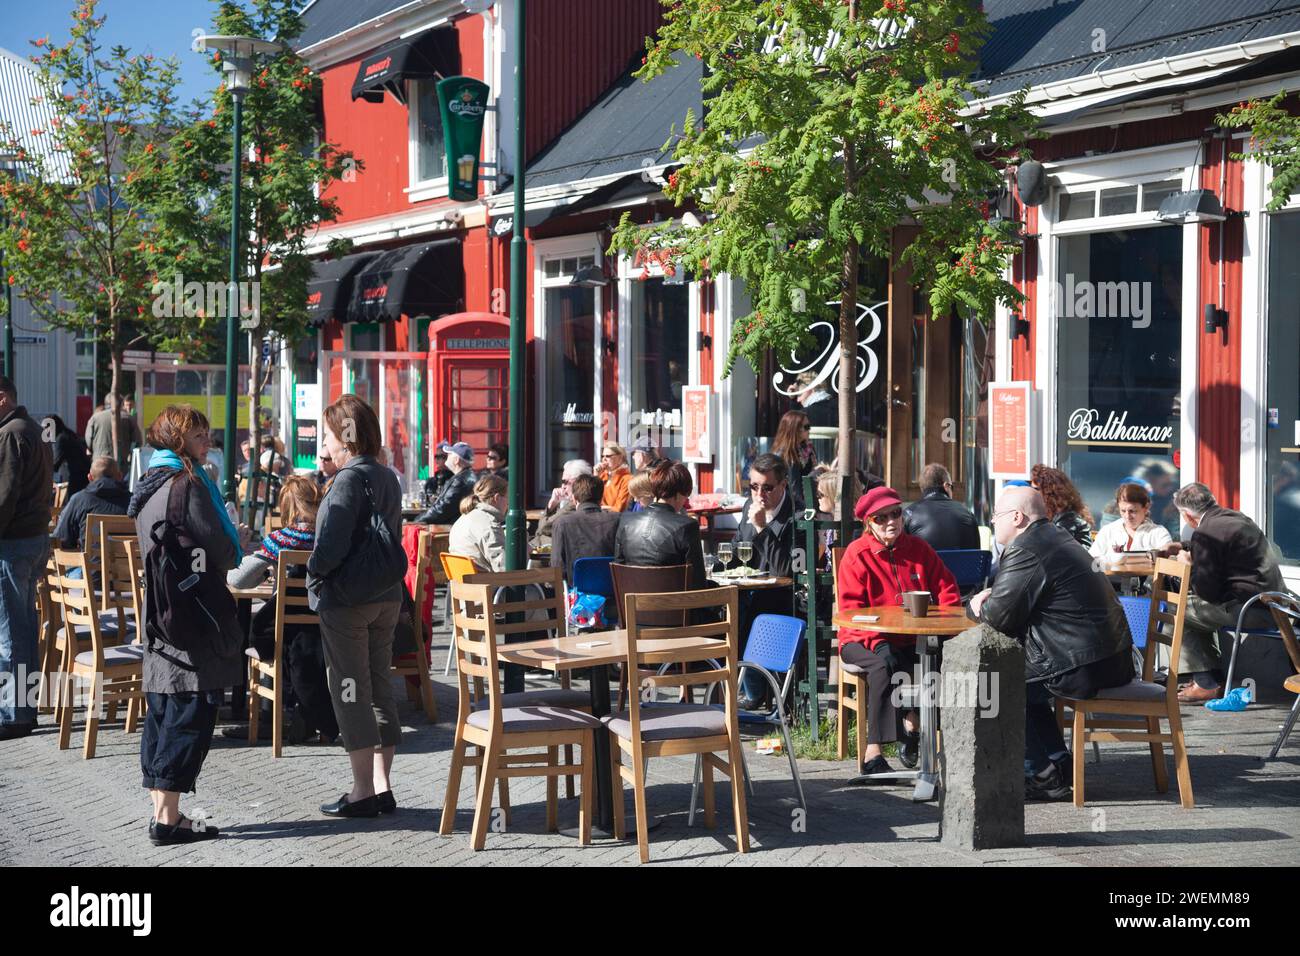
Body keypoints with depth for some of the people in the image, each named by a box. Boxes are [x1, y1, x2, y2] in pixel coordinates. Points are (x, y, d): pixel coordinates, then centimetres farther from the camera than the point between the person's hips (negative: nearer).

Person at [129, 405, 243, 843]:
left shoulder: (148, 485, 15)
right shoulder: (187, 484, -13)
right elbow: (221, 549, -15)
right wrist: (232, 552, 9)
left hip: (160, 608, 9)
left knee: (162, 713, 11)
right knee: (191, 712, -6)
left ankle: (162, 811, 14)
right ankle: (169, 820, -7)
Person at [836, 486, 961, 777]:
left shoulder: (918, 549, 10)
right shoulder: (856, 555, -3)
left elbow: (946, 589, 12)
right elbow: (851, 609, -9)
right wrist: (877, 641, -25)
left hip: (910, 640, 4)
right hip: (864, 640, -4)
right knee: (884, 664, -36)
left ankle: (913, 726, -6)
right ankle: (873, 753, -37)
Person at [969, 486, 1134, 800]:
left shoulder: (1025, 552, -15)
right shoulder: (1057, 536, 17)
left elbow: (999, 617, -15)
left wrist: (979, 606, 6)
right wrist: (991, 597, 10)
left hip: (1081, 669, -10)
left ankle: (1042, 775, 6)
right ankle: (1059, 766, 23)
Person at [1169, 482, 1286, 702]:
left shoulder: (1206, 533, -14)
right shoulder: (1236, 517, 16)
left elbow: (1206, 591, -12)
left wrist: (1189, 563, 4)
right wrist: (1195, 557, 23)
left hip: (1253, 611, -10)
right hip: (1273, 607, 10)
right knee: (1198, 607, 26)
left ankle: (1207, 684, 4)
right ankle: (1212, 679, 28)